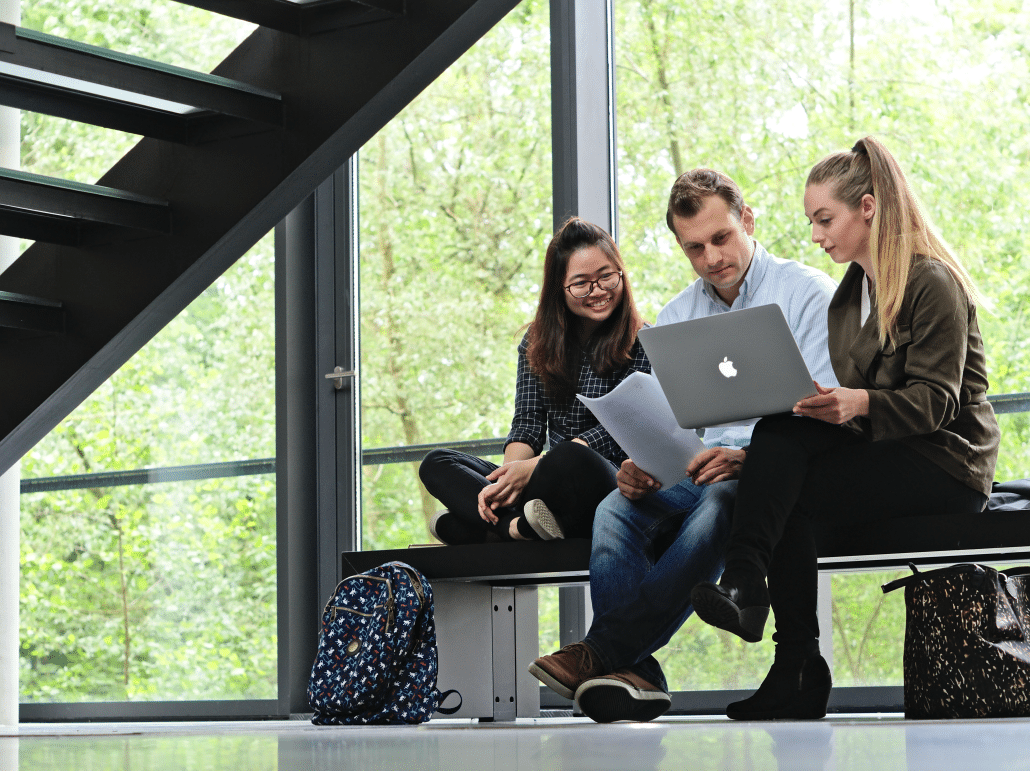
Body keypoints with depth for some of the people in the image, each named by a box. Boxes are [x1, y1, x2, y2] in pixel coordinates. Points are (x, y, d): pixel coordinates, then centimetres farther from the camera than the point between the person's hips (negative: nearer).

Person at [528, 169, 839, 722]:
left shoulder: (807, 293, 0)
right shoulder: (675, 317, 18)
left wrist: (744, 455, -27)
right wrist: (640, 467, -11)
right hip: (704, 470, 5)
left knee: (722, 500, -38)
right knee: (617, 509, -25)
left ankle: (603, 651, -37)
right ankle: (634, 676, -41)